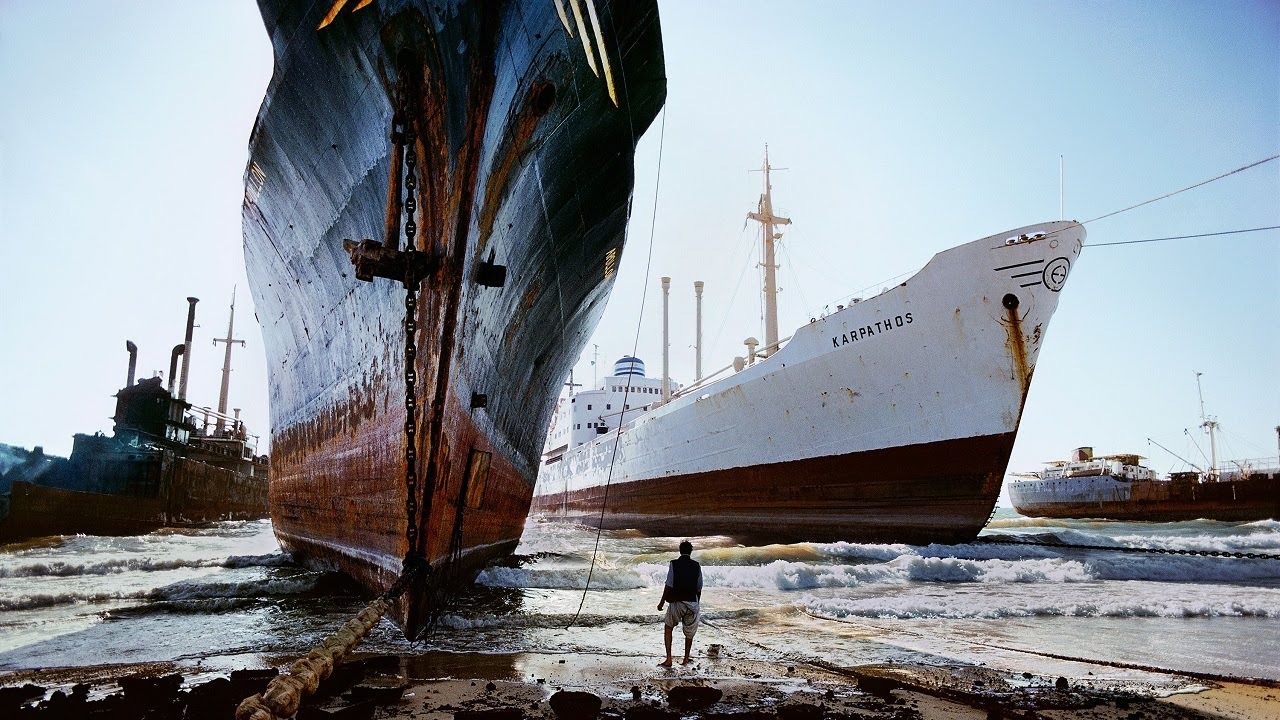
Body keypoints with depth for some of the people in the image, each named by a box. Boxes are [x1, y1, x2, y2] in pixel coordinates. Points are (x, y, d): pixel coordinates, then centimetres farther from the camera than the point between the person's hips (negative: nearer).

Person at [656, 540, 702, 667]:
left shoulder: (674, 564, -7)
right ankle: (686, 659, 28)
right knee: (689, 632, 20)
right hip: (692, 603, 2)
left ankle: (668, 659, 8)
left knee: (668, 628, 16)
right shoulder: (696, 566, 2)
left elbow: (669, 586, -11)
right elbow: (699, 588, 5)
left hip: (677, 603, -2)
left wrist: (662, 602, -2)